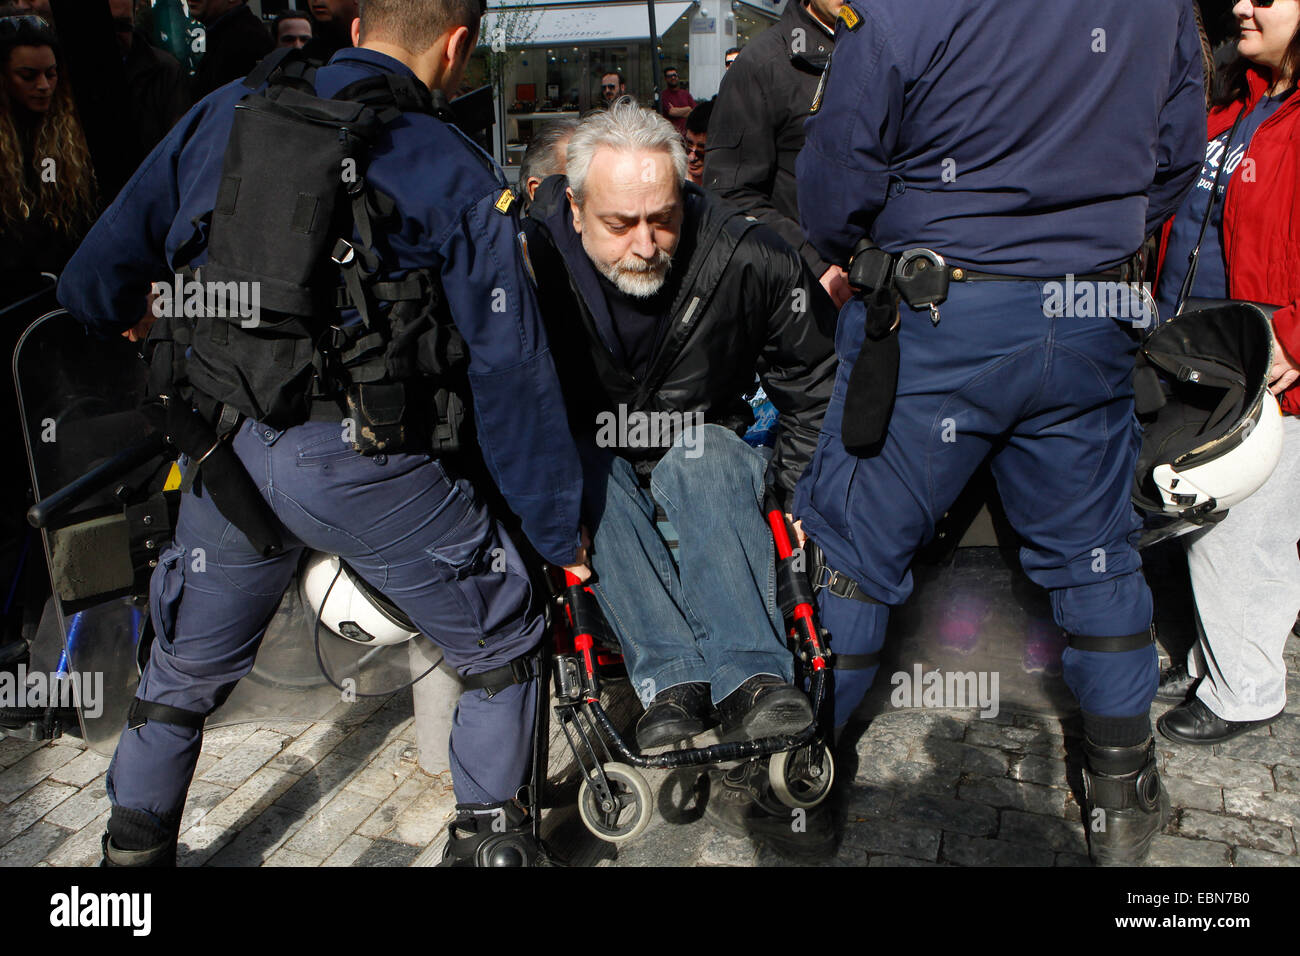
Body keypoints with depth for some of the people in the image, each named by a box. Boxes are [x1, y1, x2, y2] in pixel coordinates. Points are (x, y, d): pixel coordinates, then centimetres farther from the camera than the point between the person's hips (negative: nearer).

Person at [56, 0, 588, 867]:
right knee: (503, 644, 18)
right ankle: (489, 838, 23)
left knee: (187, 667, 27)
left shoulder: (226, 113, 12)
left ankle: (133, 848, 41)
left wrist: (125, 317, 41)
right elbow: (512, 373, -4)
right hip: (362, 464, -4)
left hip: (223, 457, 5)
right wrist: (559, 532, 4)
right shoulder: (458, 177, 1)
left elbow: (94, 280, 16)